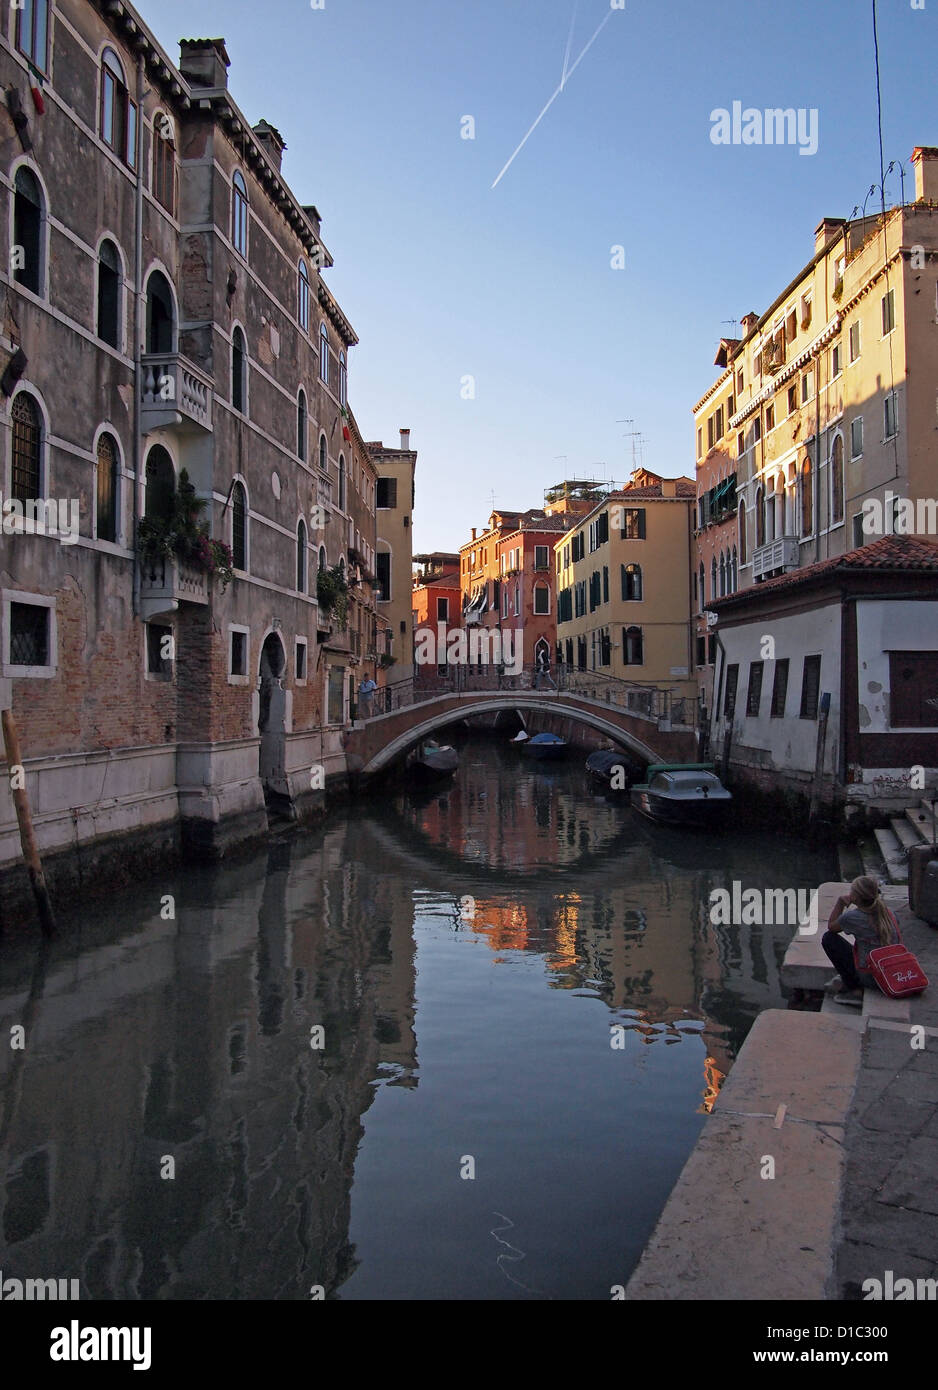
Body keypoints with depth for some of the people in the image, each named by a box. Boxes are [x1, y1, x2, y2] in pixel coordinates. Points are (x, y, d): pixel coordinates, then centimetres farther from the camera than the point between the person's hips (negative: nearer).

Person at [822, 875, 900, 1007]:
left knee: (828, 938, 2)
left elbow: (831, 926, 2)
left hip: (869, 978, -7)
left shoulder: (852, 917, -18)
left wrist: (840, 902, -1)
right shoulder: (885, 911, -1)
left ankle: (853, 988, 4)